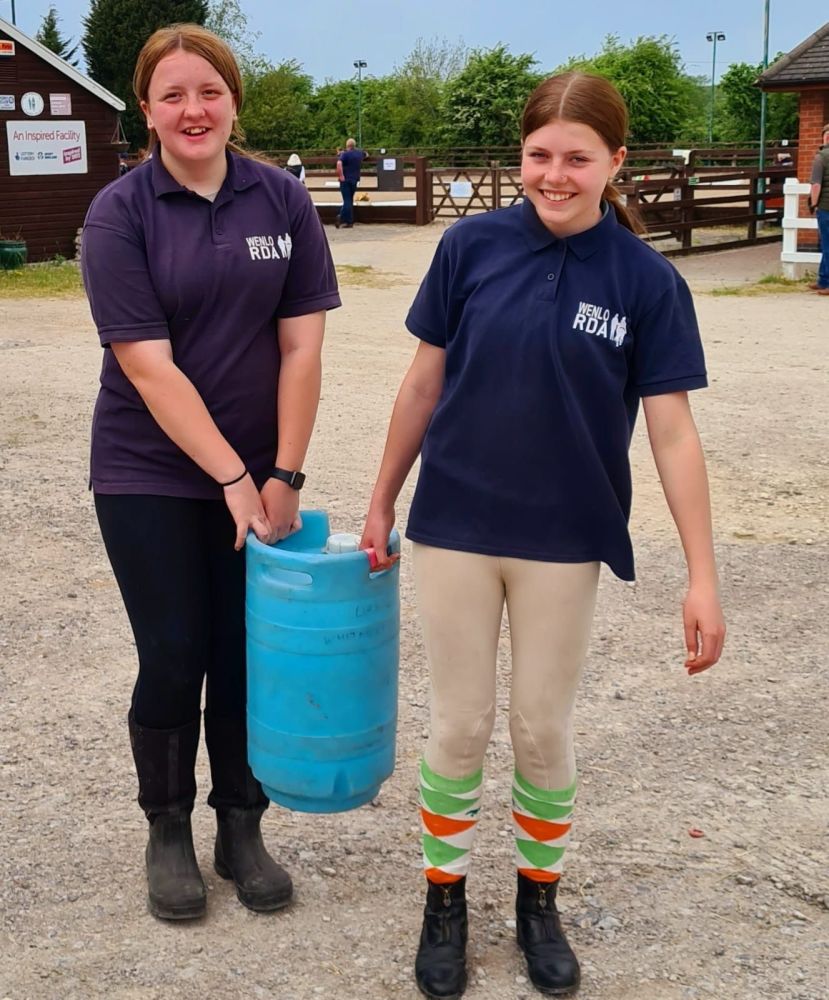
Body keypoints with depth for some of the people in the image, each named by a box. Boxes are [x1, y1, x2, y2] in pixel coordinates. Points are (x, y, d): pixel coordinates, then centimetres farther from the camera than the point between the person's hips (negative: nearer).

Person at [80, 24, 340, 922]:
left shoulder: (282, 200, -2)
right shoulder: (119, 215, -9)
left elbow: (301, 346, -3)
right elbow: (150, 368, -15)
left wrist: (283, 476, -7)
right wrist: (233, 481, -19)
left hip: (260, 476, 2)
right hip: (152, 477, -2)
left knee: (246, 655, 8)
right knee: (174, 658, 3)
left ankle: (241, 829, 26)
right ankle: (167, 833, 24)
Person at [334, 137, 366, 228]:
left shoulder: (345, 154, -7)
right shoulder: (360, 153, 9)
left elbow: (339, 163, -25)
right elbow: (365, 155, 34)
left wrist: (341, 175, -20)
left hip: (345, 180, -4)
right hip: (355, 180, 4)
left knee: (347, 200, -2)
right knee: (350, 200, 10)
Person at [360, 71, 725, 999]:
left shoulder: (646, 280, -8)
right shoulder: (472, 246, -7)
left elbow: (671, 431, -7)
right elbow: (425, 381, 2)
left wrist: (702, 576, -9)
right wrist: (381, 502, 7)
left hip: (563, 539, 0)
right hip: (455, 528, 0)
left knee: (544, 730, 12)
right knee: (460, 726, 10)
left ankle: (539, 899, 33)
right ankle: (444, 897, 30)